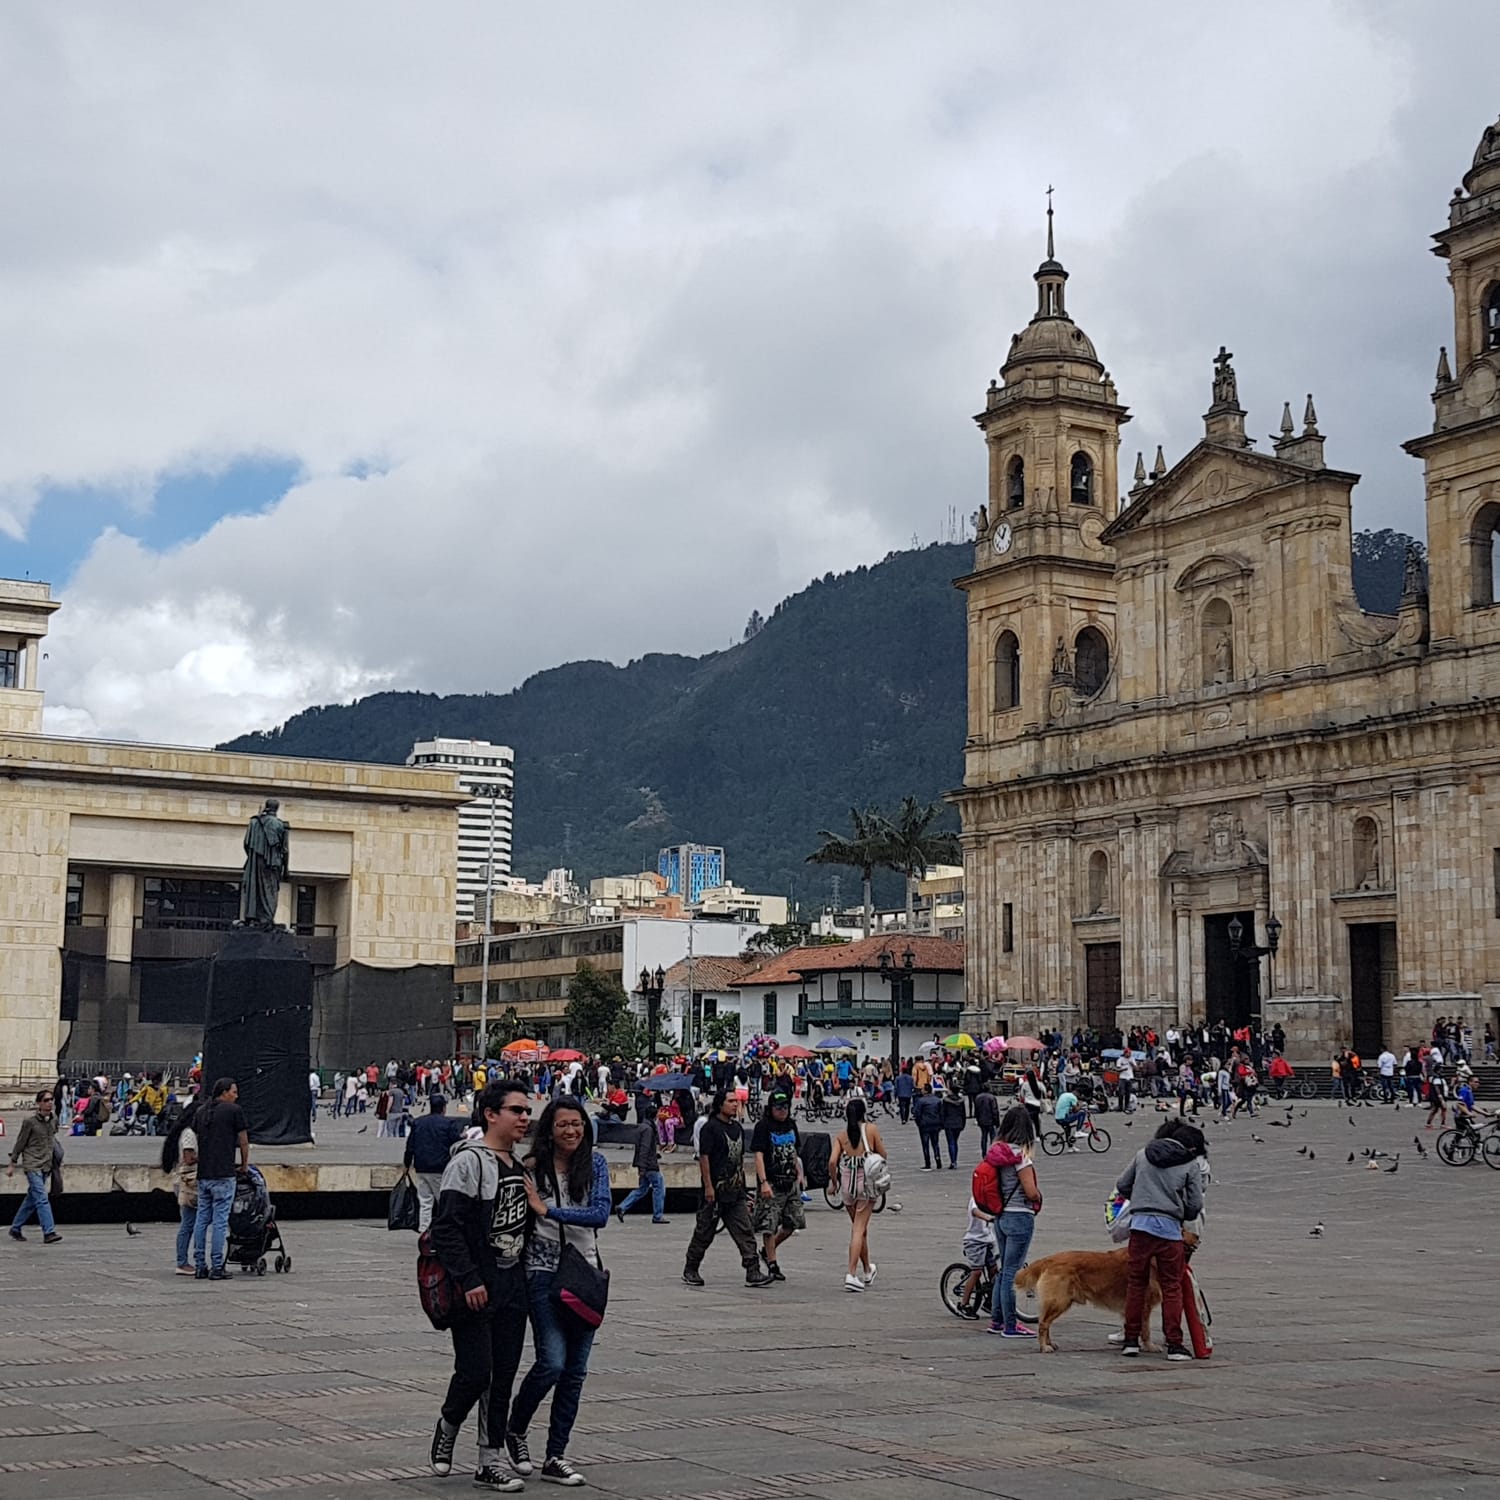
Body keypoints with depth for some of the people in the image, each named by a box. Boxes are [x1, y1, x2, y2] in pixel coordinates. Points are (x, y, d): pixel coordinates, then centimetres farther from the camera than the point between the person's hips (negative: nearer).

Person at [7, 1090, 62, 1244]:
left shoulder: (54, 1119, 5)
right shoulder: (30, 1121, -12)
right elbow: (20, 1143, -4)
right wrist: (12, 1164, 1)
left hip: (46, 1166, 6)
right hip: (32, 1165, -6)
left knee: (31, 1199, 13)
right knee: (42, 1199, -14)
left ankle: (15, 1228, 26)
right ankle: (49, 1233, -18)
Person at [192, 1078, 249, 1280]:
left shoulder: (201, 1111, 14)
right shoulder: (234, 1111, -4)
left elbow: (196, 1139, 18)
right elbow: (243, 1142, 1)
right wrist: (244, 1165, 15)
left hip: (203, 1174, 6)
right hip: (223, 1173, -6)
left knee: (201, 1218, 11)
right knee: (220, 1220, -4)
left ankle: (199, 1266, 11)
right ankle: (217, 1267, -4)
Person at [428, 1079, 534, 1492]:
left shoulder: (519, 1165, 13)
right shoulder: (469, 1161, -12)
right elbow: (447, 1227, -18)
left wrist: (523, 1273, 14)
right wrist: (469, 1281, -21)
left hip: (512, 1285, 8)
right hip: (475, 1289, -7)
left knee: (503, 1377, 7)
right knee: (475, 1372, -7)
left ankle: (490, 1462, 14)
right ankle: (446, 1429, 22)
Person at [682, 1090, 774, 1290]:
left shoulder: (737, 1127, 14)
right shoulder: (710, 1127, -9)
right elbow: (703, 1157, -13)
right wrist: (708, 1186, -18)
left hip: (736, 1191, 7)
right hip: (716, 1191, -7)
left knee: (744, 1232, -2)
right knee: (704, 1232, 4)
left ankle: (753, 1273, -6)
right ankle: (690, 1271, 18)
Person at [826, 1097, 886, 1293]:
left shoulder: (841, 1135, 1)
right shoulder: (871, 1130, -5)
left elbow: (832, 1162, -8)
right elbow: (883, 1155, 0)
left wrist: (834, 1181, 7)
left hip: (847, 1182, 3)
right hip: (866, 1181, -3)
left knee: (858, 1228, 19)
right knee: (859, 1229, -3)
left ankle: (868, 1270, 34)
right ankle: (852, 1274, -15)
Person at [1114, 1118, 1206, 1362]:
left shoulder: (1143, 1154, 11)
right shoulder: (1191, 1166, 3)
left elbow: (1122, 1186, 15)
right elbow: (1195, 1206, 2)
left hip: (1140, 1223, 2)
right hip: (1170, 1227, -2)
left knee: (1136, 1282, 11)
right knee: (1171, 1287, 5)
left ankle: (1131, 1340, 13)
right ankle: (1174, 1344, 4)